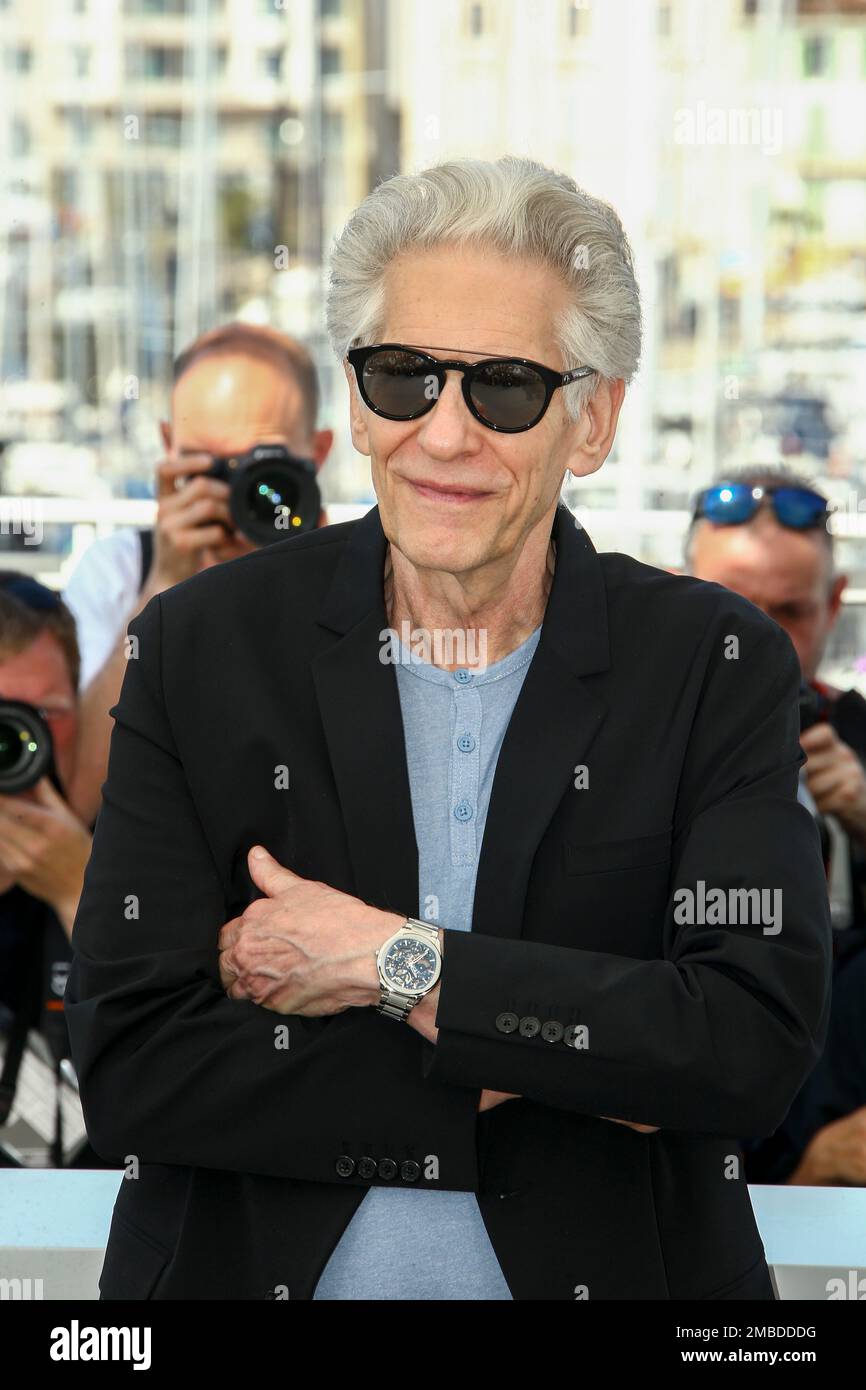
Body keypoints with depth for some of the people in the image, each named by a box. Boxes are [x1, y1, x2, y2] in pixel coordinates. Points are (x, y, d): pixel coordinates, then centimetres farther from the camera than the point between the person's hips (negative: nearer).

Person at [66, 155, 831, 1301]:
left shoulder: (721, 666, -7)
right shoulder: (200, 646, -7)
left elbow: (760, 1046, -18)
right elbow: (133, 1068, -13)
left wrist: (391, 962, -20)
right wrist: (505, 1085, -19)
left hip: (608, 1272, 0)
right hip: (251, 1269, 0)